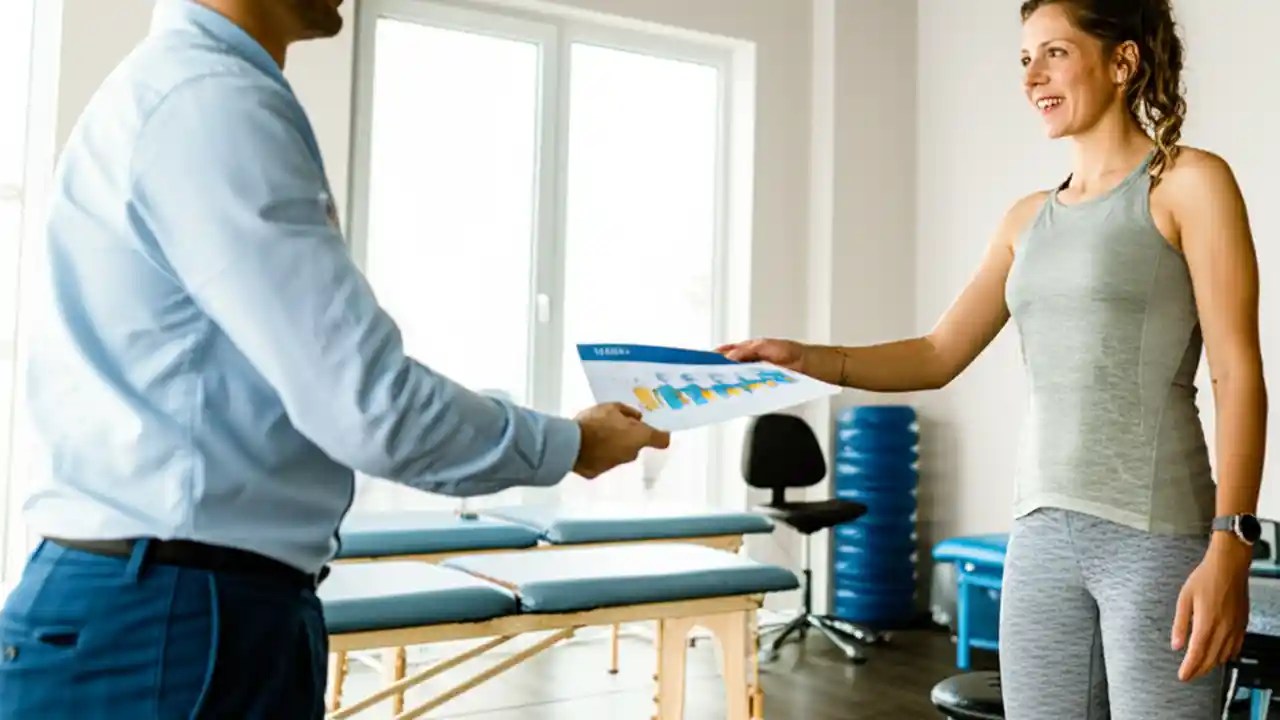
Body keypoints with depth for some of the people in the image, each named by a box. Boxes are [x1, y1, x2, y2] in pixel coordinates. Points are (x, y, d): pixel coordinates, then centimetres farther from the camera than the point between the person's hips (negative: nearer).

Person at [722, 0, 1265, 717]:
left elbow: (1239, 375, -8)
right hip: (1041, 531, 6)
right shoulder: (1030, 218, 15)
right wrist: (807, 358, -3)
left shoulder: (1190, 181, -1)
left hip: (1158, 537, -5)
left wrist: (1230, 546, -17)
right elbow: (938, 355, 12)